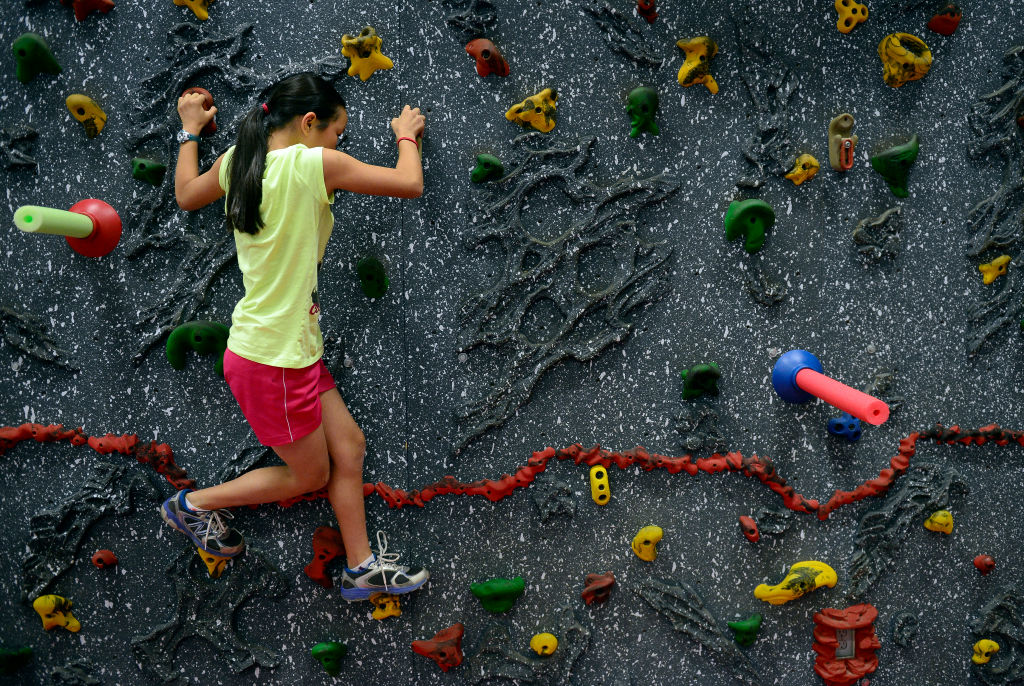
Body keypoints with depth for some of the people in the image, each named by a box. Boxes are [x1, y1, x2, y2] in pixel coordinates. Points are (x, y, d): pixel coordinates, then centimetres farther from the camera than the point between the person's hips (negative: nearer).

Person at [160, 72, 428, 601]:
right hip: (273, 358, -9)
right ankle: (194, 504, 25)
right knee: (310, 475, 11)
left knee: (348, 445, 14)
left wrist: (189, 132, 34)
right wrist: (406, 135, 6)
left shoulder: (235, 162, 3)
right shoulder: (314, 163, -19)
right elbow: (410, 185, -14)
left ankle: (361, 566, 24)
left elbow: (186, 195, 23)